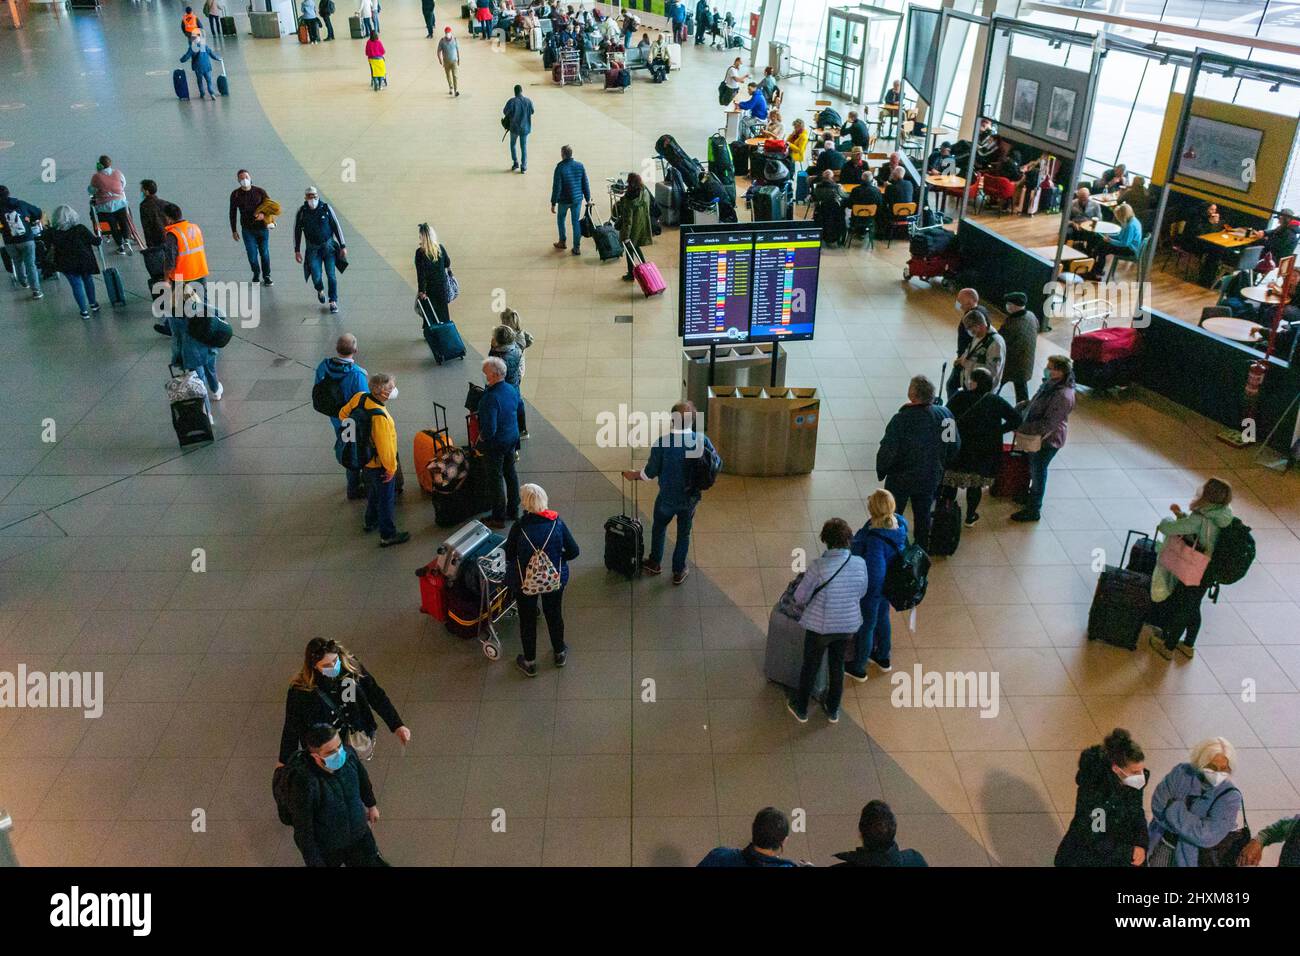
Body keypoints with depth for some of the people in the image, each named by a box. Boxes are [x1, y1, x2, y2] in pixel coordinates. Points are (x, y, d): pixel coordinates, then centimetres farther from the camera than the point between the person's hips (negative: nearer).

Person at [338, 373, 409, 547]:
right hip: (379, 466, -8)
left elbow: (343, 414, 4)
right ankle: (388, 535, 29)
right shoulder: (379, 416, -38)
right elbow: (385, 446, -31)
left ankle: (370, 522, 52)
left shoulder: (359, 397, -14)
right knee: (386, 500, 12)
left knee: (373, 492, 31)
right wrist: (391, 467, -15)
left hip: (364, 459, 8)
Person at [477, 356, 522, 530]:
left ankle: (499, 518, 19)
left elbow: (489, 429, -29)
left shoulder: (491, 398, -29)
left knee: (496, 479, 7)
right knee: (510, 473, 21)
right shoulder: (512, 389, -4)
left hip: (496, 444, -8)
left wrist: (481, 439, -11)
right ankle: (513, 511, 35)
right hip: (512, 438, 8)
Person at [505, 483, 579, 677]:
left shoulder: (518, 527, -21)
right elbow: (573, 551, -9)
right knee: (554, 615, 25)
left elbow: (509, 556, -10)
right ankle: (559, 653, 45)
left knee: (527, 620, 18)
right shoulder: (557, 523, -15)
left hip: (525, 582, -2)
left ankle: (529, 662, 34)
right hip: (554, 579, 2)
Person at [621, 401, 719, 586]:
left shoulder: (661, 442, -22)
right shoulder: (702, 441, -15)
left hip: (667, 497, -1)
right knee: (684, 534, 20)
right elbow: (716, 464, -4)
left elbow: (650, 472, -13)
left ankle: (655, 563, 43)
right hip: (691, 497, 1)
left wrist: (634, 475, 6)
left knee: (659, 528, 25)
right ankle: (678, 572, 32)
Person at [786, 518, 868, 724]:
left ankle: (801, 709, 39)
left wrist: (805, 605, 9)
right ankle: (833, 710, 43)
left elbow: (800, 597, -14)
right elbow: (861, 593, 2)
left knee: (810, 667, 19)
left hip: (820, 626, -3)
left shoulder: (818, 567, -28)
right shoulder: (860, 564, -16)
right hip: (848, 625, 3)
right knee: (837, 665, 25)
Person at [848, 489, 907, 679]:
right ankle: (883, 658, 53)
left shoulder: (876, 539, -40)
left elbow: (875, 572, -34)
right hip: (889, 584, 8)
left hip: (872, 590, -8)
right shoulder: (898, 524, -15)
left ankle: (858, 668, 40)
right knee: (882, 617, 30)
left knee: (865, 626, 16)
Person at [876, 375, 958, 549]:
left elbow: (887, 451, -23)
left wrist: (881, 471, -5)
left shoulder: (901, 419, -27)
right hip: (931, 478, 4)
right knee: (923, 515, 22)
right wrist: (940, 466, 14)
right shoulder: (945, 414, -12)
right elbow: (955, 446, -1)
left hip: (901, 478, -4)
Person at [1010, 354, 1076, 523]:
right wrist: (1018, 408, 0)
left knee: (1038, 472, 8)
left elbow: (1048, 424, -32)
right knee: (1034, 469, 27)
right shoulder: (1051, 384, -4)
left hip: (1047, 440, -9)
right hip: (1038, 436, 9)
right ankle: (1032, 496, 50)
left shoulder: (1063, 396, -33)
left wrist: (1022, 428, -30)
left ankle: (1033, 511, 26)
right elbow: (1035, 402, 13)